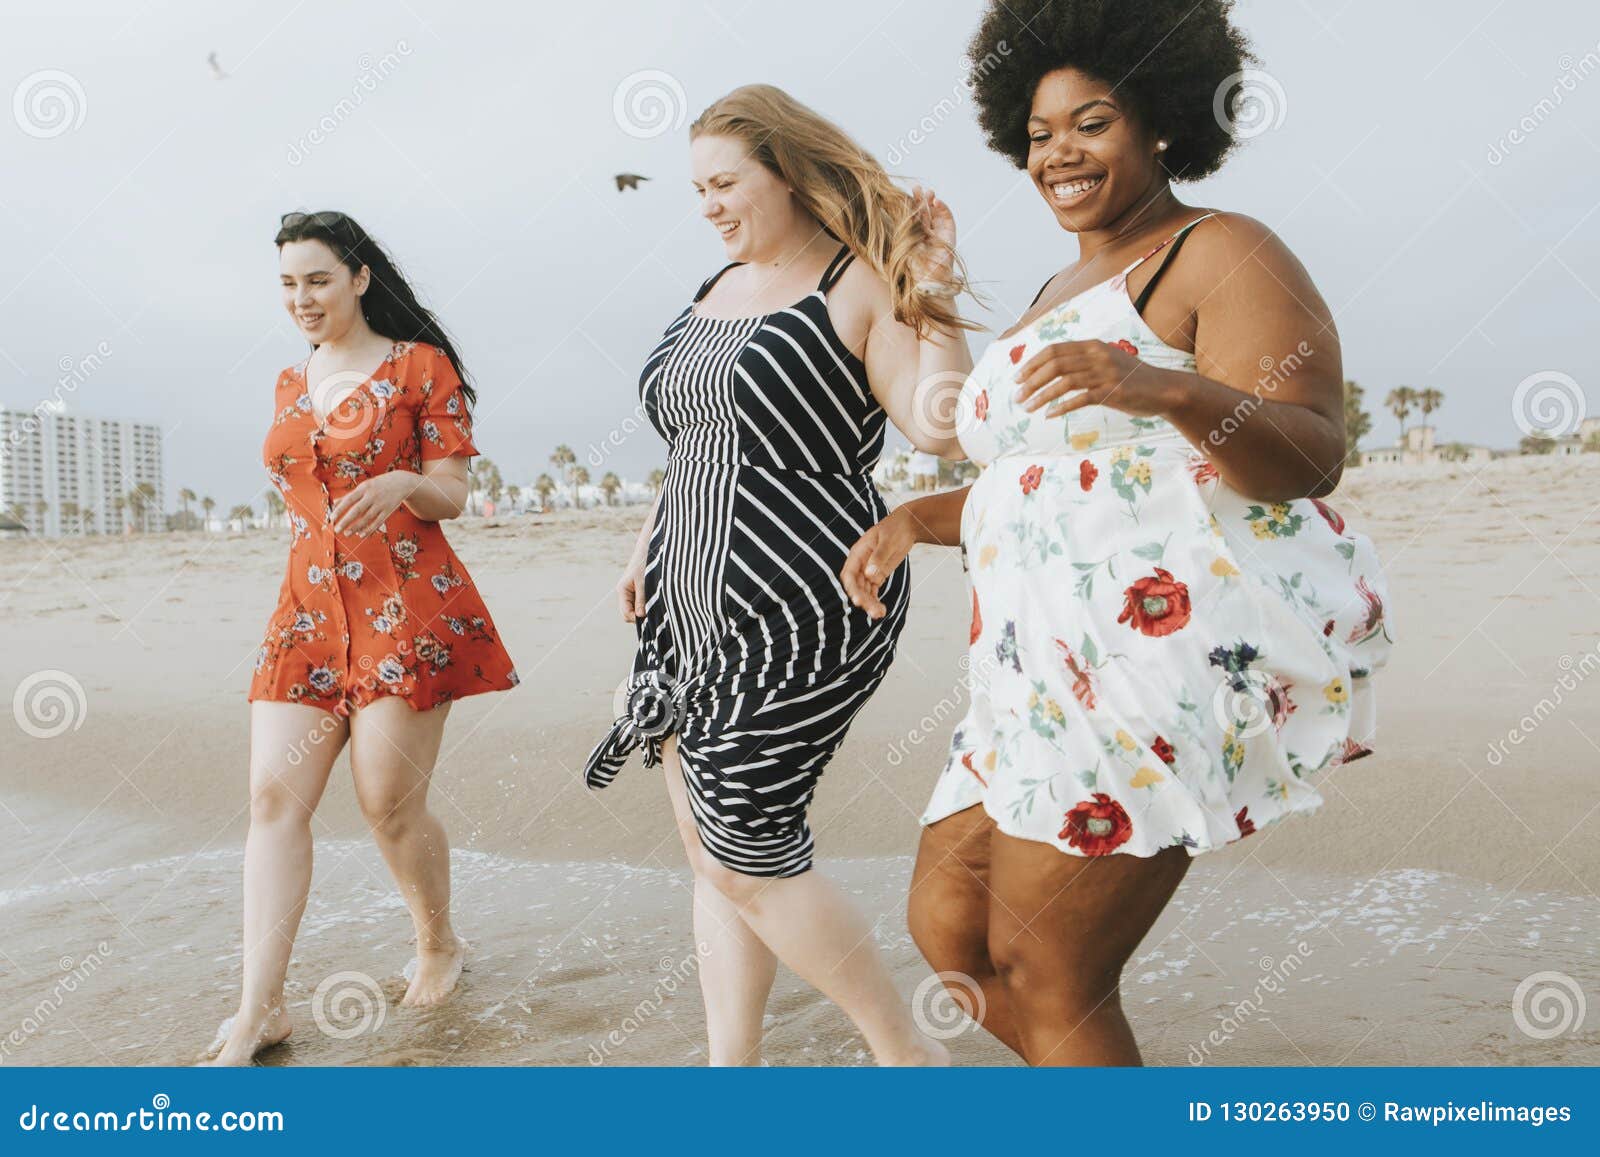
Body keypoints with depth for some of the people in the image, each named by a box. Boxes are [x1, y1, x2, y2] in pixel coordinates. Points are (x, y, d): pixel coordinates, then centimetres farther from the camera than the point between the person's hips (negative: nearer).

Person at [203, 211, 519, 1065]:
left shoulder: (420, 366, -1)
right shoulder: (290, 386, 17)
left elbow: (452, 498, -5)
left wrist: (402, 483, -25)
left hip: (406, 608, -6)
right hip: (308, 608, 6)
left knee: (390, 804, -2)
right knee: (273, 798, -3)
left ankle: (439, 945, 24)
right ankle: (258, 1010, 4)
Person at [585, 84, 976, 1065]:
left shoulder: (865, 286, -8)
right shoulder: (721, 285, 15)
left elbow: (942, 428, -20)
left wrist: (937, 295, -21)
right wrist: (646, 550, 18)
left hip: (796, 613, -8)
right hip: (693, 607, 8)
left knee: (748, 858, -4)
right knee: (710, 843, 11)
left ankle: (911, 1055, 16)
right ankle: (734, 1068, 25)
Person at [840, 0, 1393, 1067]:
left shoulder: (1223, 254, -2)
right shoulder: (1062, 297, 24)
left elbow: (1310, 460, -15)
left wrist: (1169, 389, -33)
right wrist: (915, 519, 14)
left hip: (1174, 646, -9)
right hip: (1066, 674, 9)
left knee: (1043, 976, -6)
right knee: (948, 926, 9)